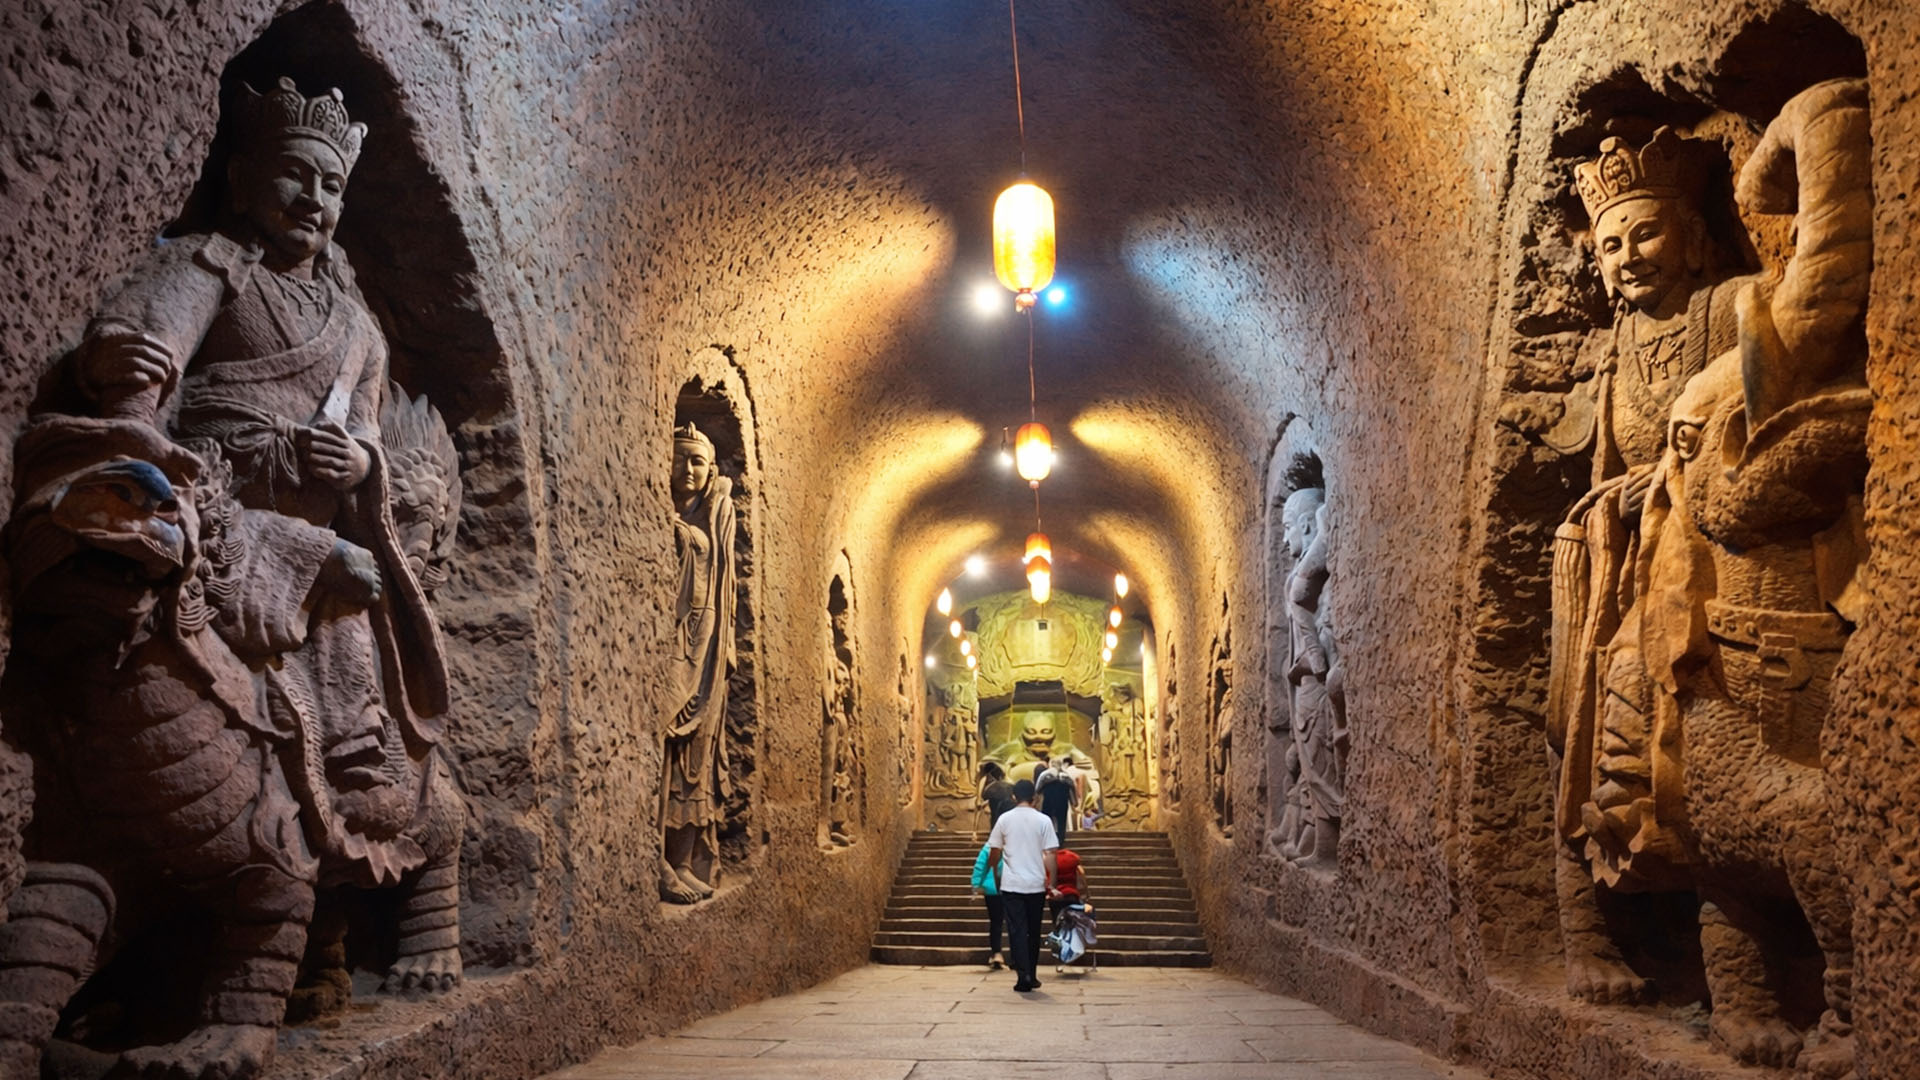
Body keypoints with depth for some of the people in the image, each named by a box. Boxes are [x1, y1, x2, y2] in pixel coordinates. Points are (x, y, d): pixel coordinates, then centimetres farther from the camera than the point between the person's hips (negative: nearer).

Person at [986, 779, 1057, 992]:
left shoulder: (1005, 820, 0)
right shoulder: (1043, 820, -1)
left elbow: (994, 852, 7)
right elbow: (1049, 854, -3)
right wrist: (1051, 882, 6)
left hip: (1012, 884, -1)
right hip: (1036, 885, 1)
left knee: (1017, 930, 0)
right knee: (1033, 931, 13)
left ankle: (1024, 976, -10)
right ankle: (1031, 975, 21)